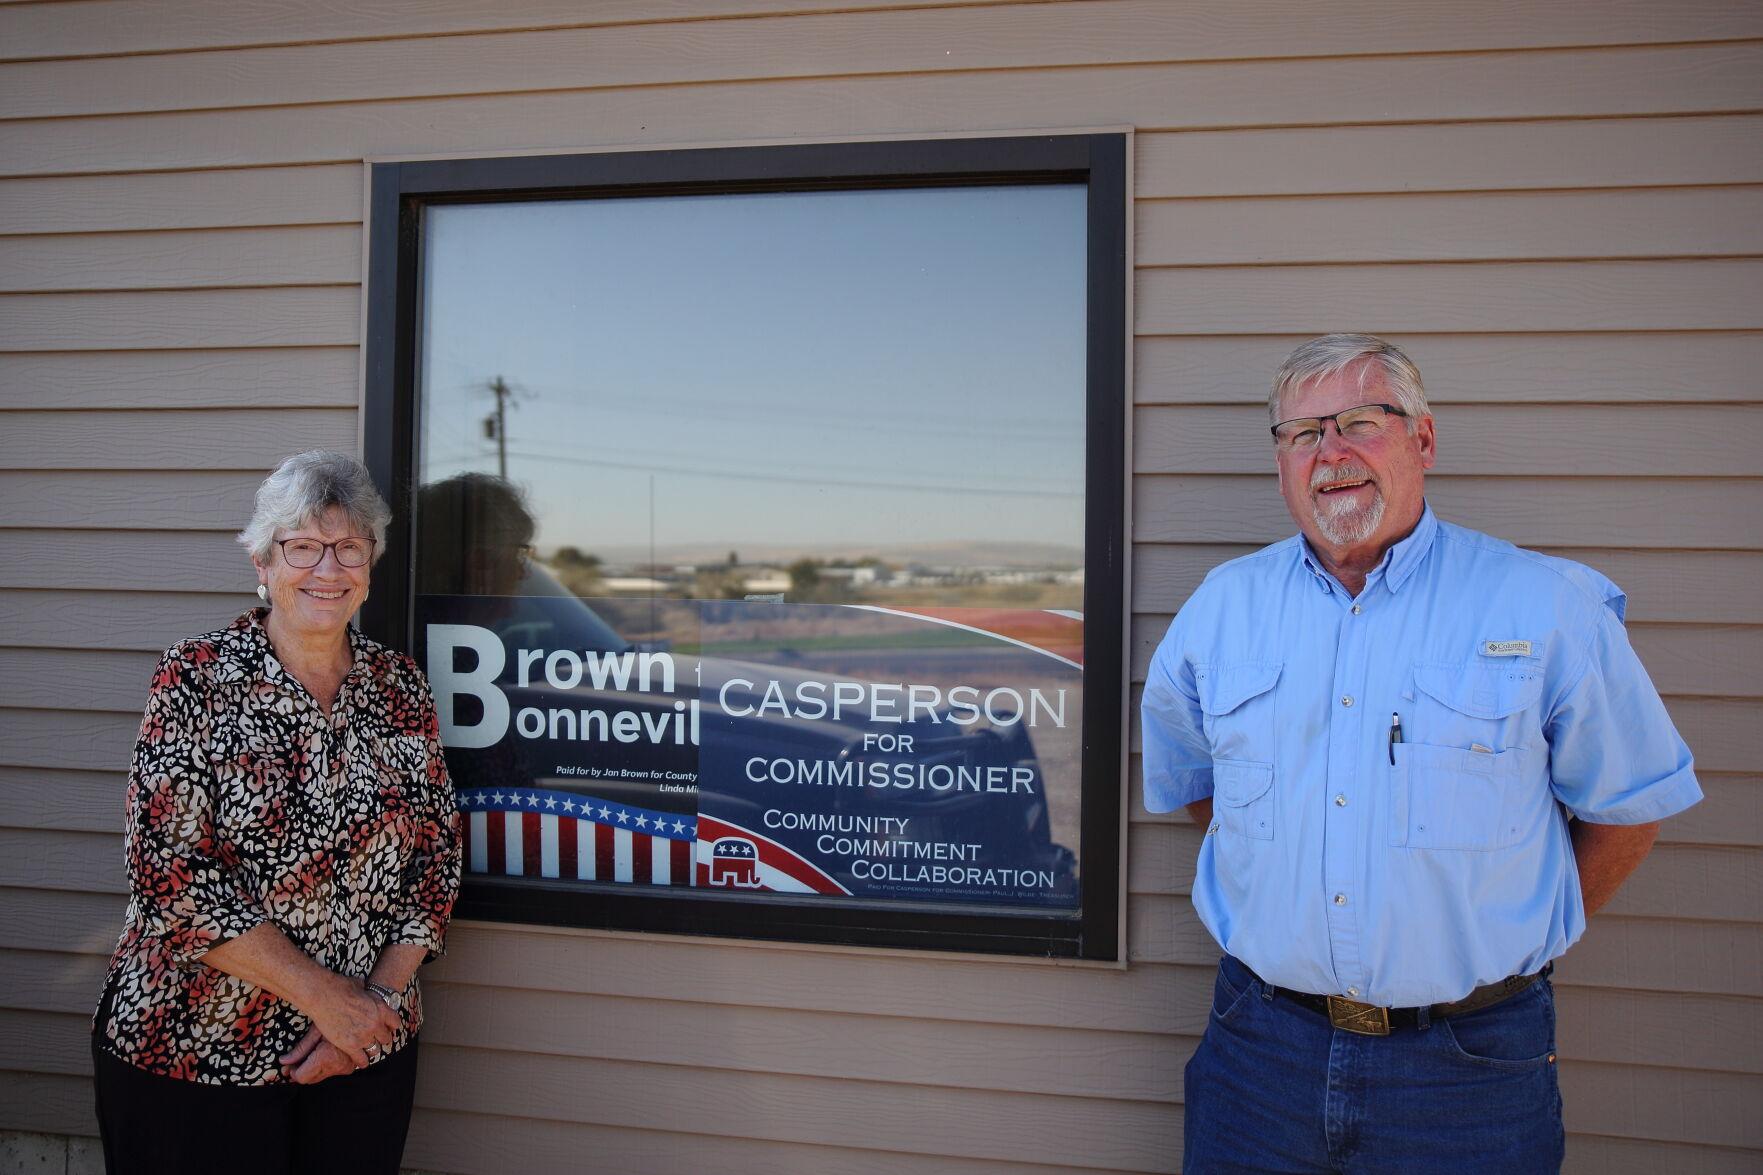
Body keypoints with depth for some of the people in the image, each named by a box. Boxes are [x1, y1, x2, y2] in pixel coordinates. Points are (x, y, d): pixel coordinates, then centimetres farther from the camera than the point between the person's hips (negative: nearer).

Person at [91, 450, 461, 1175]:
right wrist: (322, 993, -17)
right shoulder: (196, 679, -10)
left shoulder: (400, 689, 1)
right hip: (192, 1051, -3)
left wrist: (380, 995, -9)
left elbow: (435, 861, 3)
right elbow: (170, 872, -16)